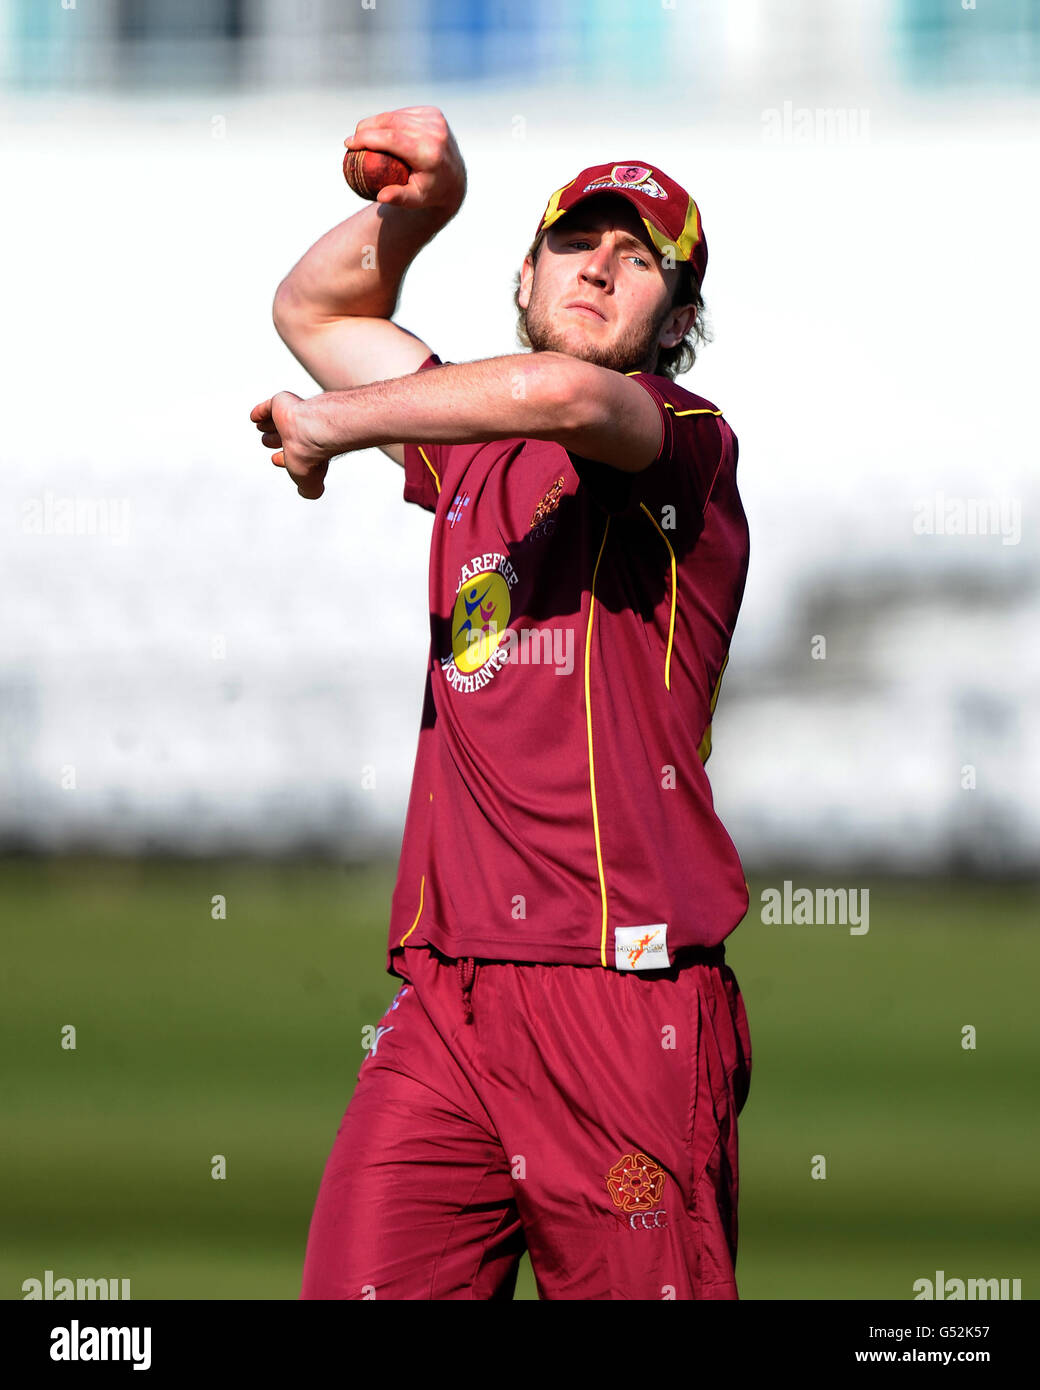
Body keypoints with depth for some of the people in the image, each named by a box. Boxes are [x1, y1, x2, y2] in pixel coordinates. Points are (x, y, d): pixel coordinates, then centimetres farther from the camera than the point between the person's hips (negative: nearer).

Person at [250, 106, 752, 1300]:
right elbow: (312, 310, 31)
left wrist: (340, 424, -10)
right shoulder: (474, 448, 22)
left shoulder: (686, 441, 1)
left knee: (643, 1285, -7)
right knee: (355, 1295, -8)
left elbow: (565, 394, -21)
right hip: (445, 1002, 5)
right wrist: (420, 204, 12)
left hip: (626, 1001, -5)